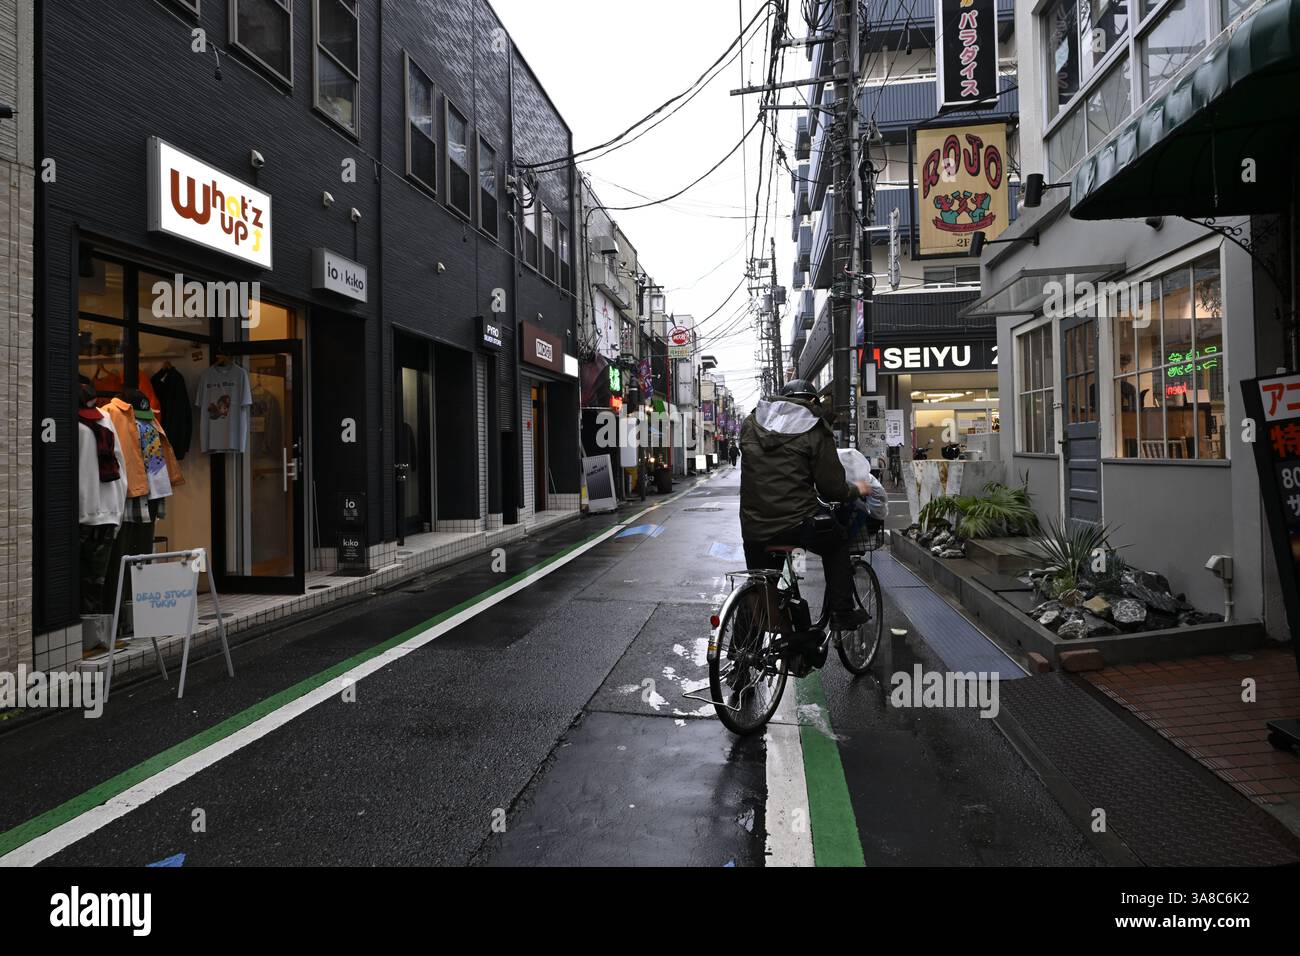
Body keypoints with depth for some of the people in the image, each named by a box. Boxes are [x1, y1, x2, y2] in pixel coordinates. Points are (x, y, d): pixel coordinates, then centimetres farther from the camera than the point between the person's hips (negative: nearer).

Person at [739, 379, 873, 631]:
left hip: (753, 528, 3)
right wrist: (856, 489, 18)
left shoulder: (751, 422, 11)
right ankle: (842, 615, 25)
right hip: (798, 524, -3)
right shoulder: (815, 429, -2)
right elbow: (832, 488, -3)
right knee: (837, 544, 27)